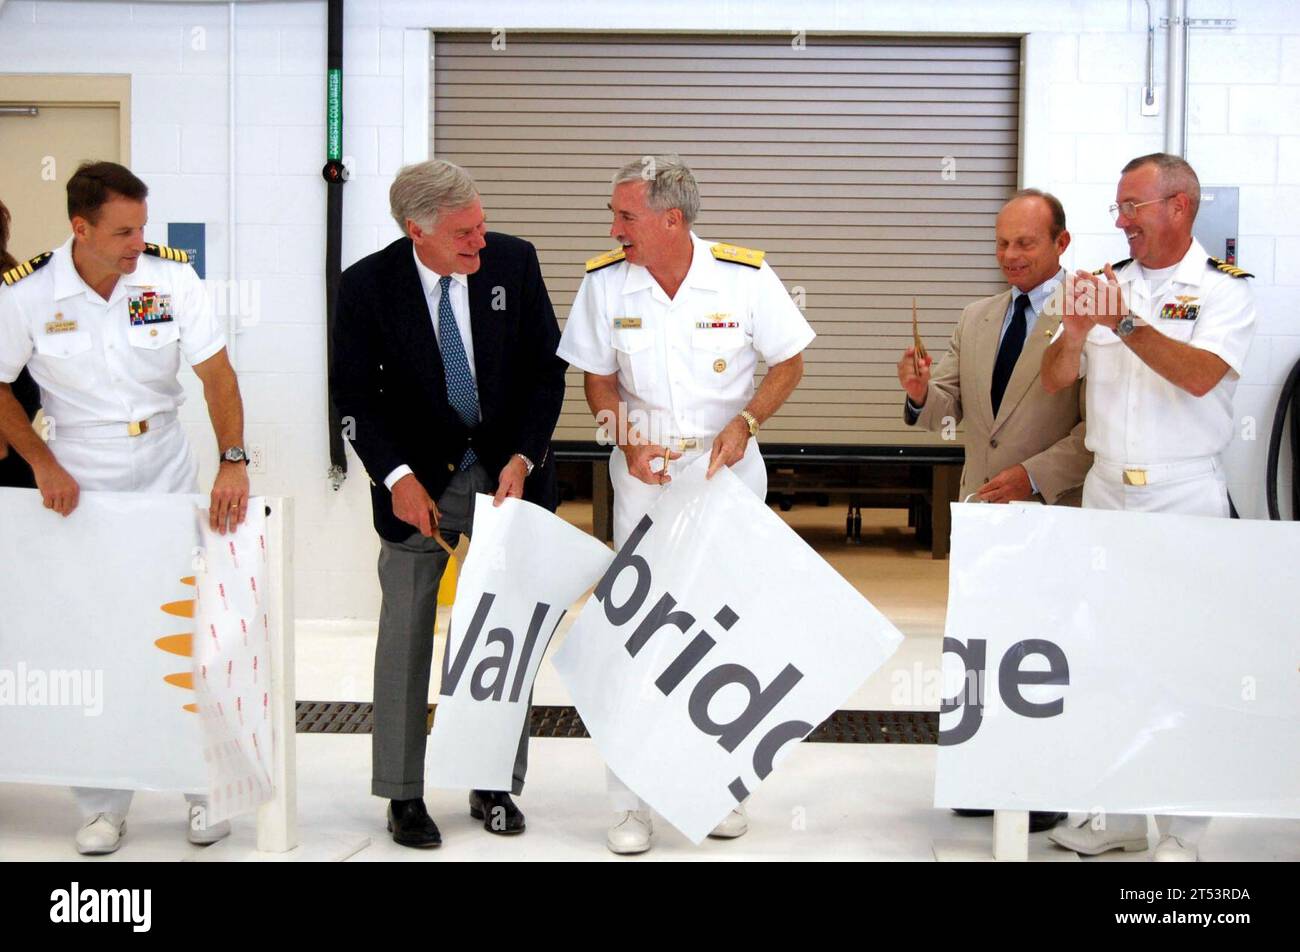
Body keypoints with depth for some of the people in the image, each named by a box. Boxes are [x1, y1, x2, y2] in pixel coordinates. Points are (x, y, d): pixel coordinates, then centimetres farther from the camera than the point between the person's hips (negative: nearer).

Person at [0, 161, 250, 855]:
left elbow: (216, 371, -10)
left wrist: (233, 461, -20)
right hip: (77, 489, 0)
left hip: (169, 484, 1)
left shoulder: (170, 277, -10)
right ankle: (102, 807, 19)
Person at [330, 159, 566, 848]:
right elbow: (354, 395, -6)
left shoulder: (514, 261, -8)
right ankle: (403, 795, 17)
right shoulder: (368, 284, -12)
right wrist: (398, 476, -18)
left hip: (508, 473, 2)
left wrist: (523, 459, -13)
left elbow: (547, 369, -3)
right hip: (418, 479, -1)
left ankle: (495, 785, 21)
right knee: (405, 635, 5)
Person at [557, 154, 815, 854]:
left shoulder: (745, 277, -11)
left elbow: (788, 362, 0)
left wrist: (744, 422, -17)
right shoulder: (604, 282, -5)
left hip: (728, 473, -1)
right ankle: (631, 802, 8)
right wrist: (627, 437, -12)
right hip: (644, 475, 1)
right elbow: (597, 376, 6)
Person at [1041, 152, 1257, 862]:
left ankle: (1181, 835, 9)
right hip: (1106, 492, 5)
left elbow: (1200, 375, -21)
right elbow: (1054, 379, 4)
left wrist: (1127, 324, -30)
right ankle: (1119, 816, 21)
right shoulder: (1106, 283, 9)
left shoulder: (1222, 292, -4)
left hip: (1184, 498, -5)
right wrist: (1076, 332, -16)